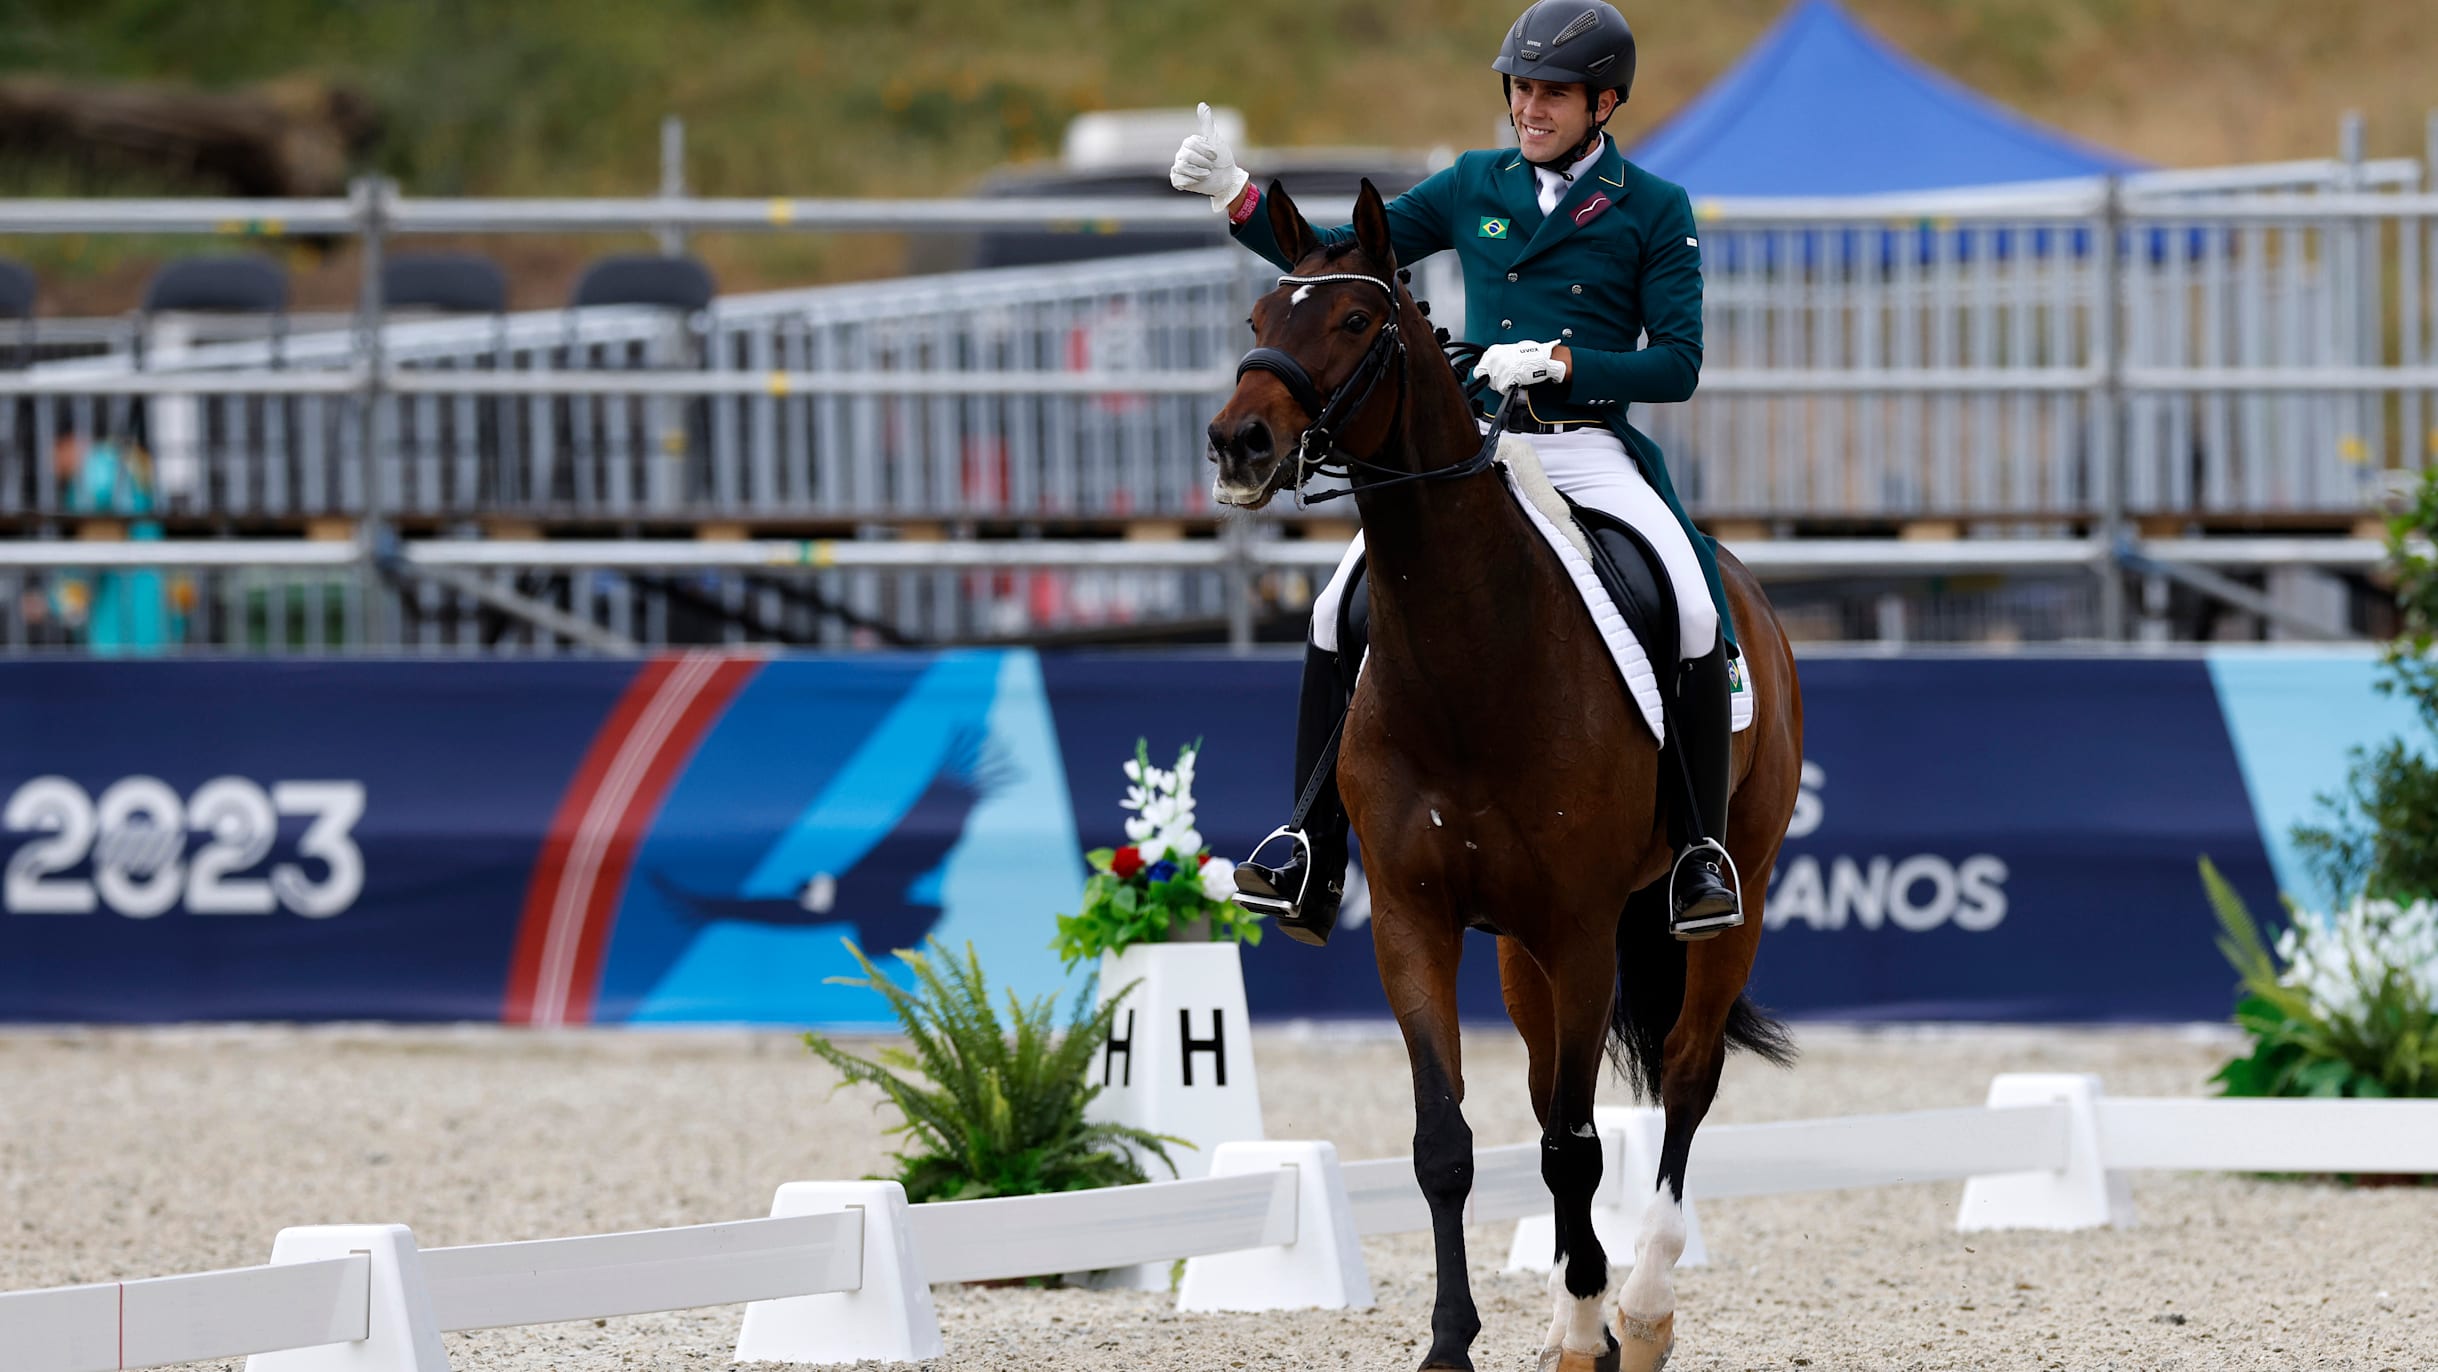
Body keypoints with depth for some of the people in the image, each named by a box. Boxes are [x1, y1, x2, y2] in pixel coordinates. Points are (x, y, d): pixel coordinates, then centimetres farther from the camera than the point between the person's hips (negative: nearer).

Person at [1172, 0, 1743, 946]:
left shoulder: (1655, 212, 2)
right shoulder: (1474, 188, 11)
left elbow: (1677, 365, -3)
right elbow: (1339, 258, 15)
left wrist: (1556, 362, -17)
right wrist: (1235, 196, 1)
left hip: (1591, 454, -3)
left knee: (1695, 617, -26)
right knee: (1341, 611, -14)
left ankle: (1700, 857, -12)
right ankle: (1311, 862, -7)